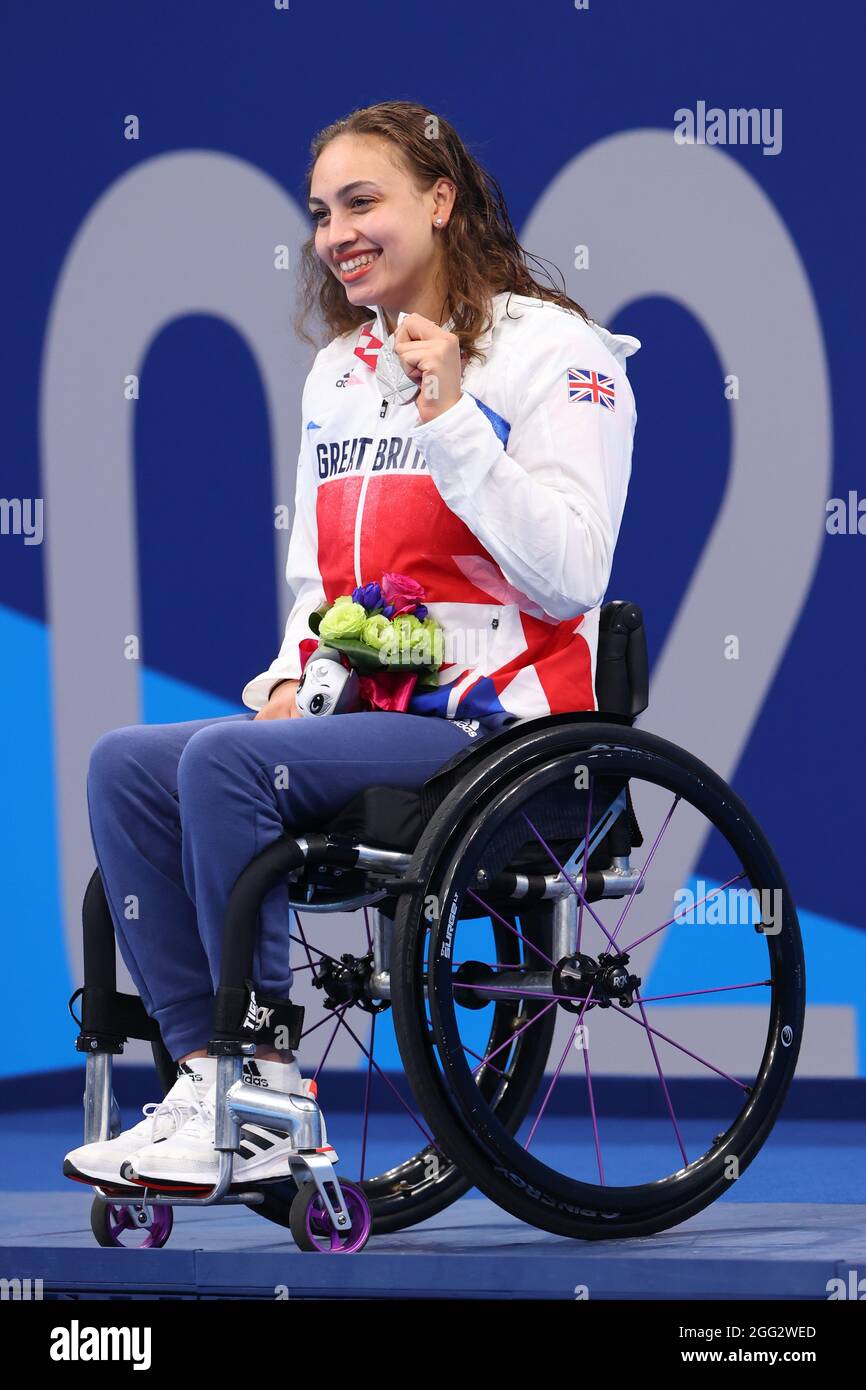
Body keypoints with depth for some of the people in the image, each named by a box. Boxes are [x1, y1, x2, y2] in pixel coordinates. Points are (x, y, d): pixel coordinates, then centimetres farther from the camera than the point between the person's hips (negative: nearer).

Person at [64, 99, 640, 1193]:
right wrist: (295, 678, 4)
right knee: (125, 765, -14)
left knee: (224, 762, -28)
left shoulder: (549, 348, -4)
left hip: (494, 716, -8)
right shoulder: (337, 373, 19)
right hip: (366, 711, 8)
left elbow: (571, 574, -15)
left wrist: (450, 418, -19)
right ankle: (203, 1072, -17)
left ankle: (265, 1102, -22)